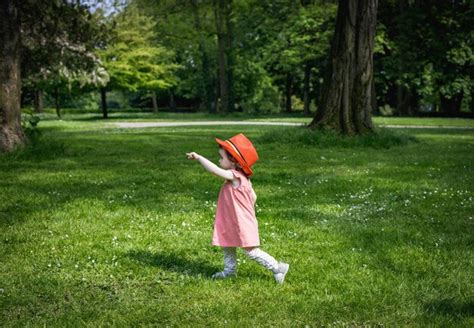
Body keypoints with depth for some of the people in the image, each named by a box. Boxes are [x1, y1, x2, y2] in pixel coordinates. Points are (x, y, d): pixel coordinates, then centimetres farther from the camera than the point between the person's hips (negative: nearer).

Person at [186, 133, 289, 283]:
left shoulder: (234, 176, -25)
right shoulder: (242, 178, 4)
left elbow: (214, 170, -35)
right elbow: (253, 197, 10)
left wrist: (198, 157, -29)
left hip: (242, 224, -10)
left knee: (252, 251, -1)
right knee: (227, 246, 21)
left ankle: (277, 267, 7)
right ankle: (230, 270, 35)